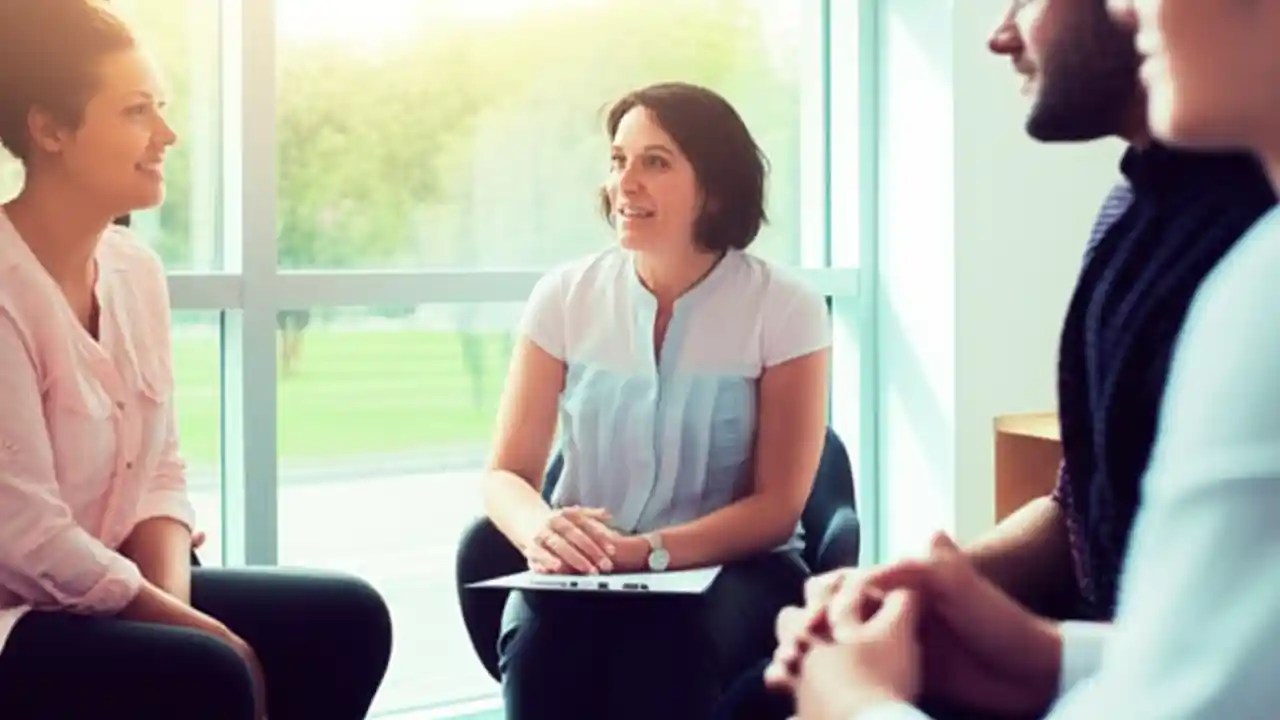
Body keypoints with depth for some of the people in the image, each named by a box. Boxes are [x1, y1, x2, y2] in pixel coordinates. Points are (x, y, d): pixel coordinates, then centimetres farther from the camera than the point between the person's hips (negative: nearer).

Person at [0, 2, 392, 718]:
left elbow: (160, 473, 8)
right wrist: (191, 625, -14)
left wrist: (172, 597, -10)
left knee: (345, 619, 0)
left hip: (103, 589, 9)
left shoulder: (136, 268, 4)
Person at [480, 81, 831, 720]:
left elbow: (777, 506, -7)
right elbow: (506, 473, 2)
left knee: (661, 648, -36)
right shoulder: (565, 296, 3)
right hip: (586, 572, 2)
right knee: (540, 641, -33)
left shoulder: (784, 310, -4)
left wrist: (649, 551, -25)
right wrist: (542, 530, -24)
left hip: (731, 567, -2)